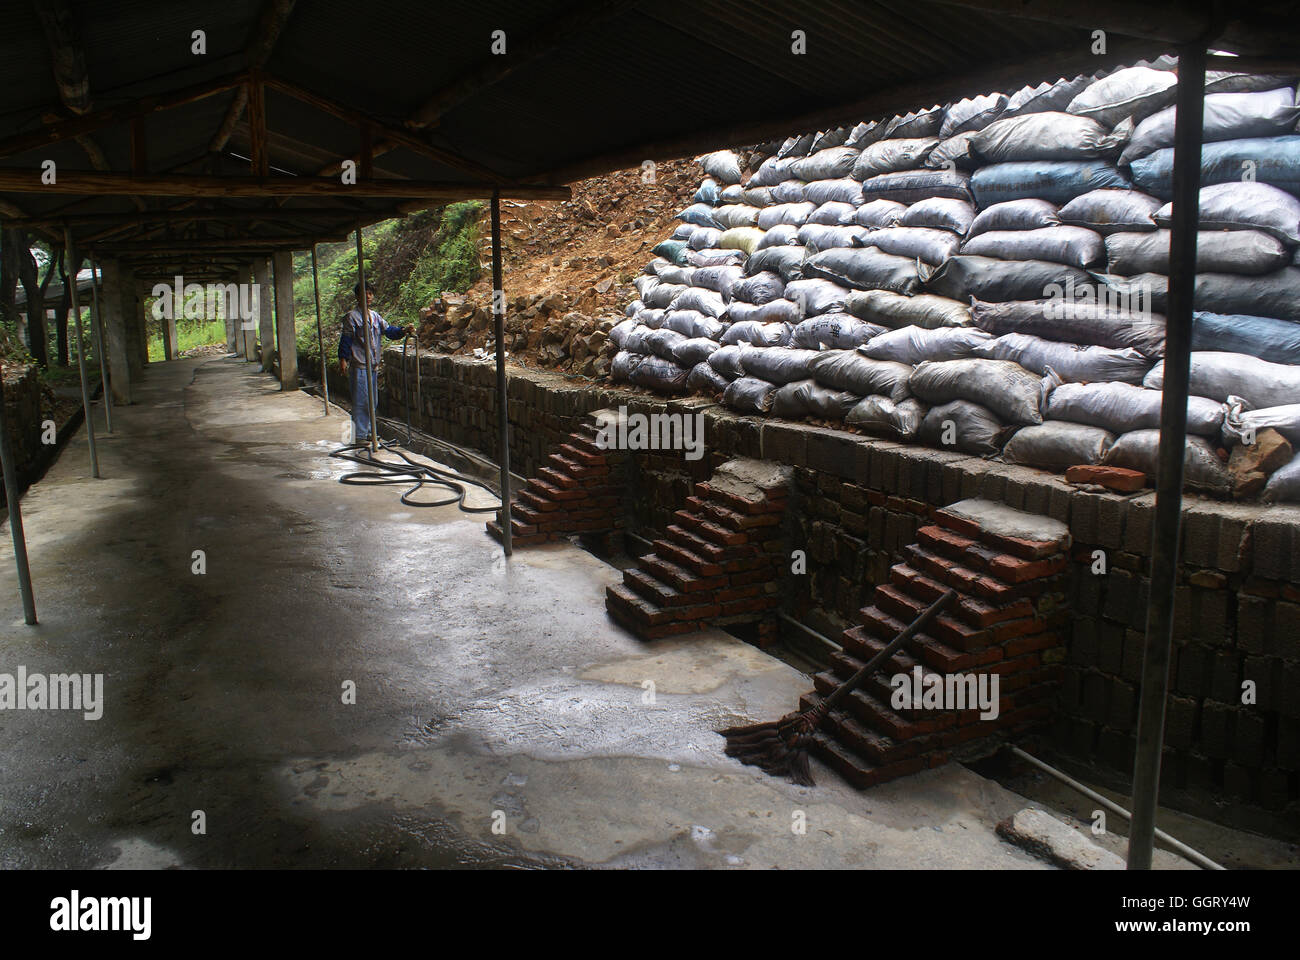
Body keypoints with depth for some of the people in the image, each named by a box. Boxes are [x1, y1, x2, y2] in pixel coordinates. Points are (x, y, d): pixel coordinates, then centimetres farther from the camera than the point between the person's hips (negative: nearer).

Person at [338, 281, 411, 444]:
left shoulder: (375, 317, 13)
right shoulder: (352, 317, -6)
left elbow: (388, 330, 10)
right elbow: (346, 340, -9)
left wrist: (403, 330, -8)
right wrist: (343, 359, -16)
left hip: (373, 366, 7)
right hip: (359, 367, -7)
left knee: (371, 401, 12)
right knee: (360, 401, -7)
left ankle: (367, 432, 22)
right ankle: (359, 435, -3)